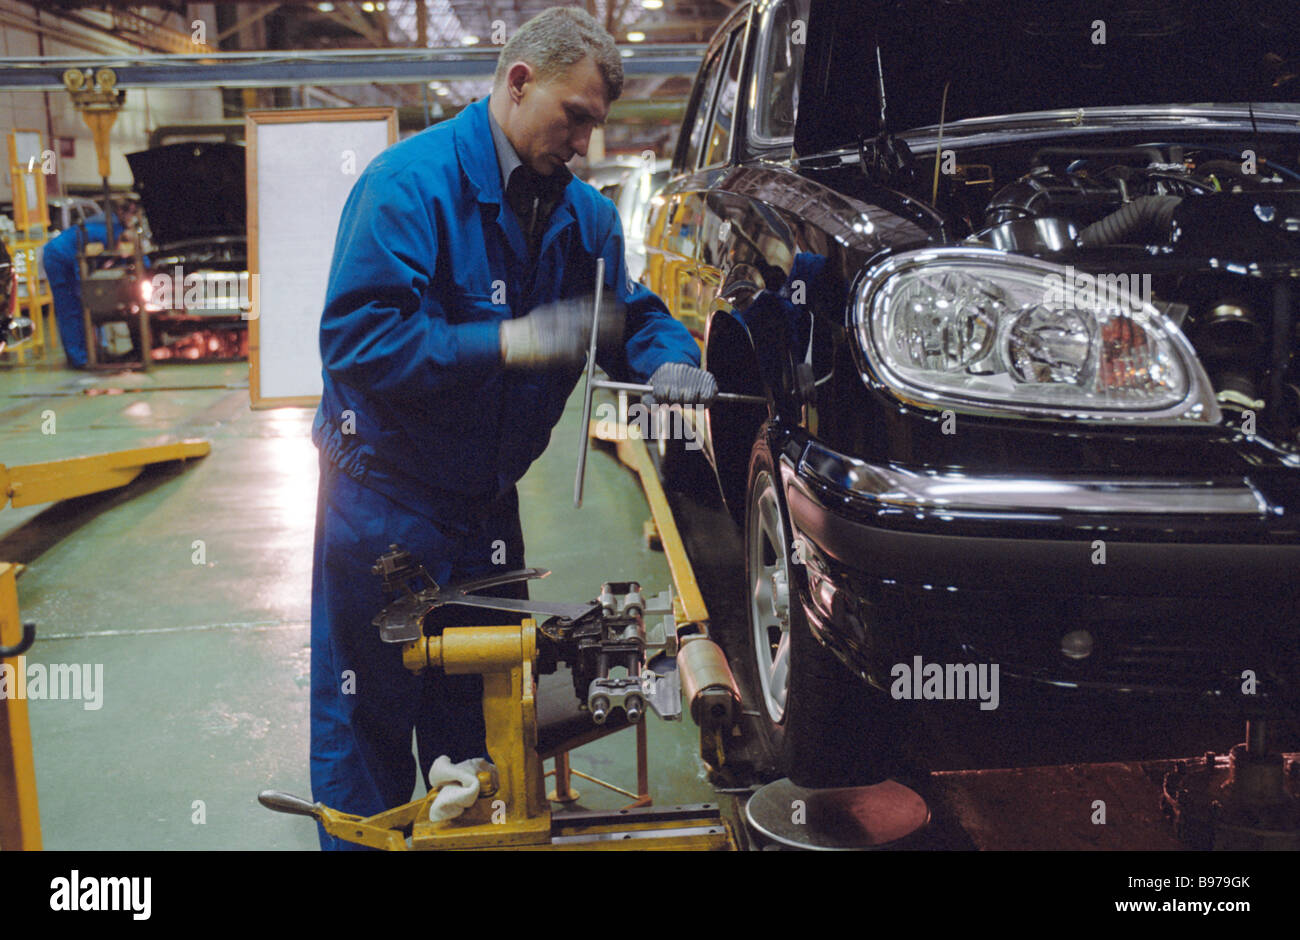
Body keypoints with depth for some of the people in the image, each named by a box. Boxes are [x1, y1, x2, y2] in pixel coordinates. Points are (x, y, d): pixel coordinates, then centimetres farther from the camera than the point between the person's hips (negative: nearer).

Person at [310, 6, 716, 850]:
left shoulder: (581, 211, 5)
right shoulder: (413, 182, -16)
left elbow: (630, 313, 13)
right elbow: (356, 337, -24)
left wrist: (668, 362, -10)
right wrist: (507, 343, -30)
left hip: (486, 499, 6)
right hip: (383, 500, -6)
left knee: (484, 713, 16)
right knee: (366, 721, 3)